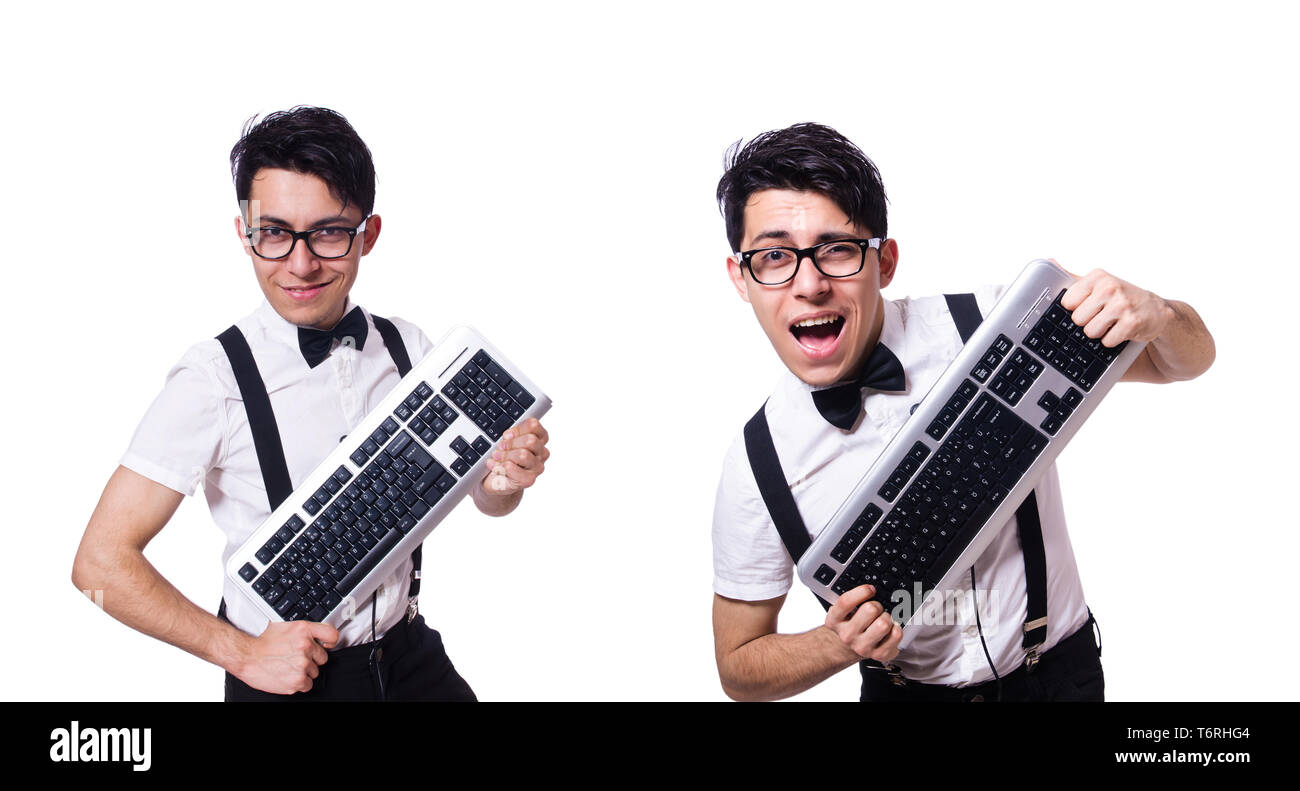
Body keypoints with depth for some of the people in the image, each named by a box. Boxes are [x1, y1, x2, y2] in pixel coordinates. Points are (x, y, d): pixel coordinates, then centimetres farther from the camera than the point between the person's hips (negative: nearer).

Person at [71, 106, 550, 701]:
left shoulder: (409, 349, -3)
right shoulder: (216, 379, -17)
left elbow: (483, 496, 6)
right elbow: (101, 563, -14)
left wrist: (504, 480, -17)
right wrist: (243, 653, -16)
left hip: (410, 658, 4)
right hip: (282, 677, -4)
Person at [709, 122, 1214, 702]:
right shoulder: (758, 465, -16)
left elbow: (1189, 357, -4)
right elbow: (739, 668, -5)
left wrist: (1155, 315, -27)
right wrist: (842, 644, -24)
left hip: (1060, 674, 1)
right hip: (906, 690, -1)